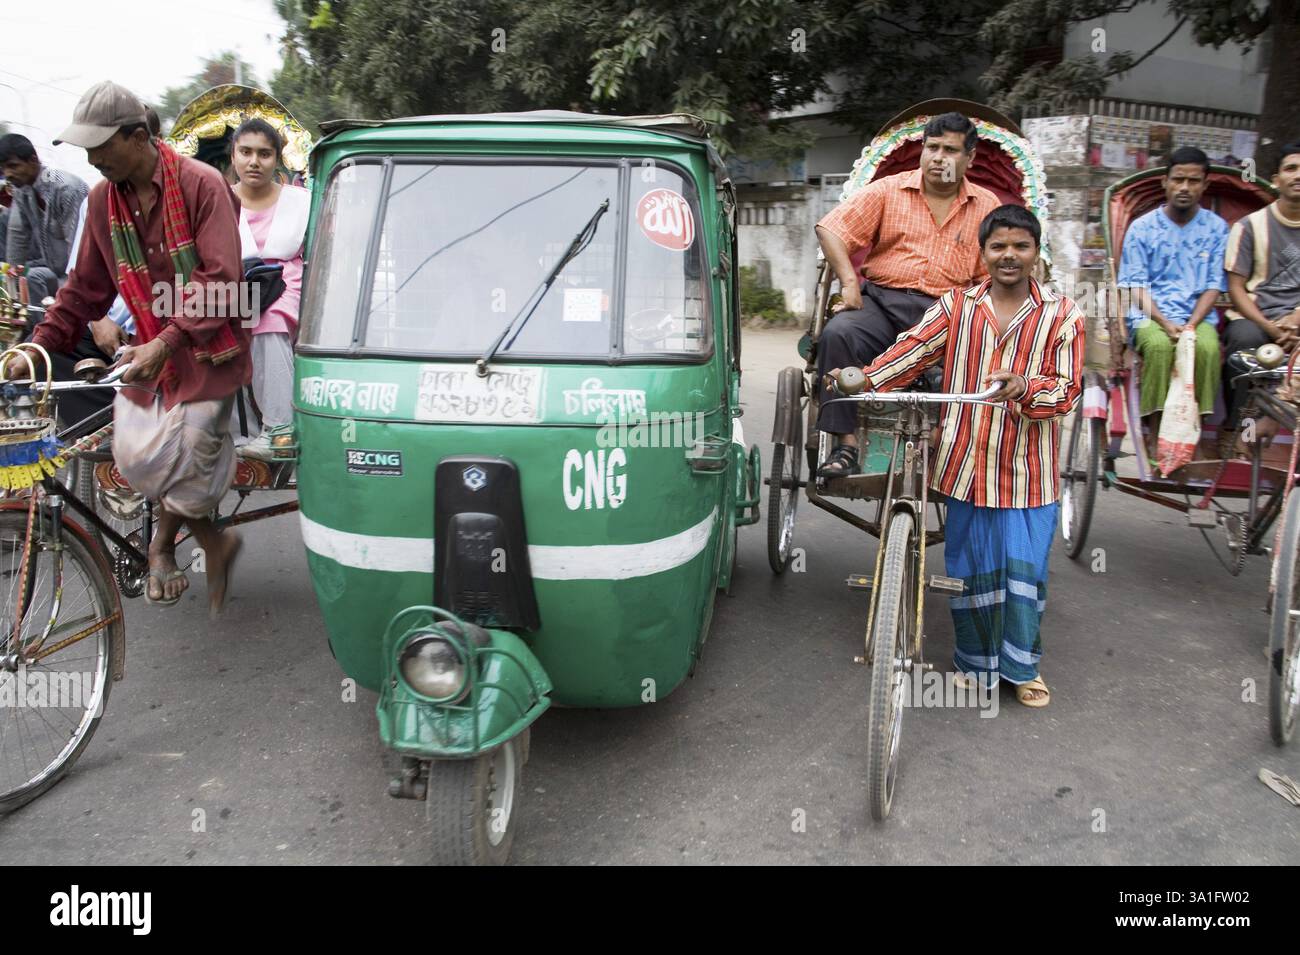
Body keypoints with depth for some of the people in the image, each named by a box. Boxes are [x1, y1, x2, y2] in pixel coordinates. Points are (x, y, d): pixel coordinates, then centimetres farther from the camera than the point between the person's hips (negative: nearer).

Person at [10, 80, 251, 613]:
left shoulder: (201, 184, -13)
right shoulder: (103, 199, 6)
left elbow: (220, 279, -20)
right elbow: (86, 286, 14)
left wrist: (166, 342, -29)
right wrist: (41, 343, 5)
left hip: (204, 350, -5)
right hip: (148, 350, 5)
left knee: (187, 462, -2)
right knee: (138, 457, -6)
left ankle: (163, 545, 28)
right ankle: (214, 542, 16)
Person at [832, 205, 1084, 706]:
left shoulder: (1062, 316, 2)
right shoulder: (956, 306, 4)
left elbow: (1067, 390, -3)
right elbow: (913, 349, -8)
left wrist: (1024, 387, -25)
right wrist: (866, 378, -25)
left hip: (1028, 468, 0)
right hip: (967, 462, 1)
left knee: (1024, 568, 3)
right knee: (971, 568, 10)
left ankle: (1022, 667, 25)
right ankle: (975, 663, 29)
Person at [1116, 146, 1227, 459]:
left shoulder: (1217, 228, 9)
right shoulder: (1142, 227, 5)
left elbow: (1214, 286, 5)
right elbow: (1137, 286, -1)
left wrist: (1191, 325, -13)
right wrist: (1165, 324, -17)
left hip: (1198, 315, 1)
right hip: (1150, 315, -1)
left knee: (1208, 348, -32)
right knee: (1159, 345, -34)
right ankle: (1155, 433, -24)